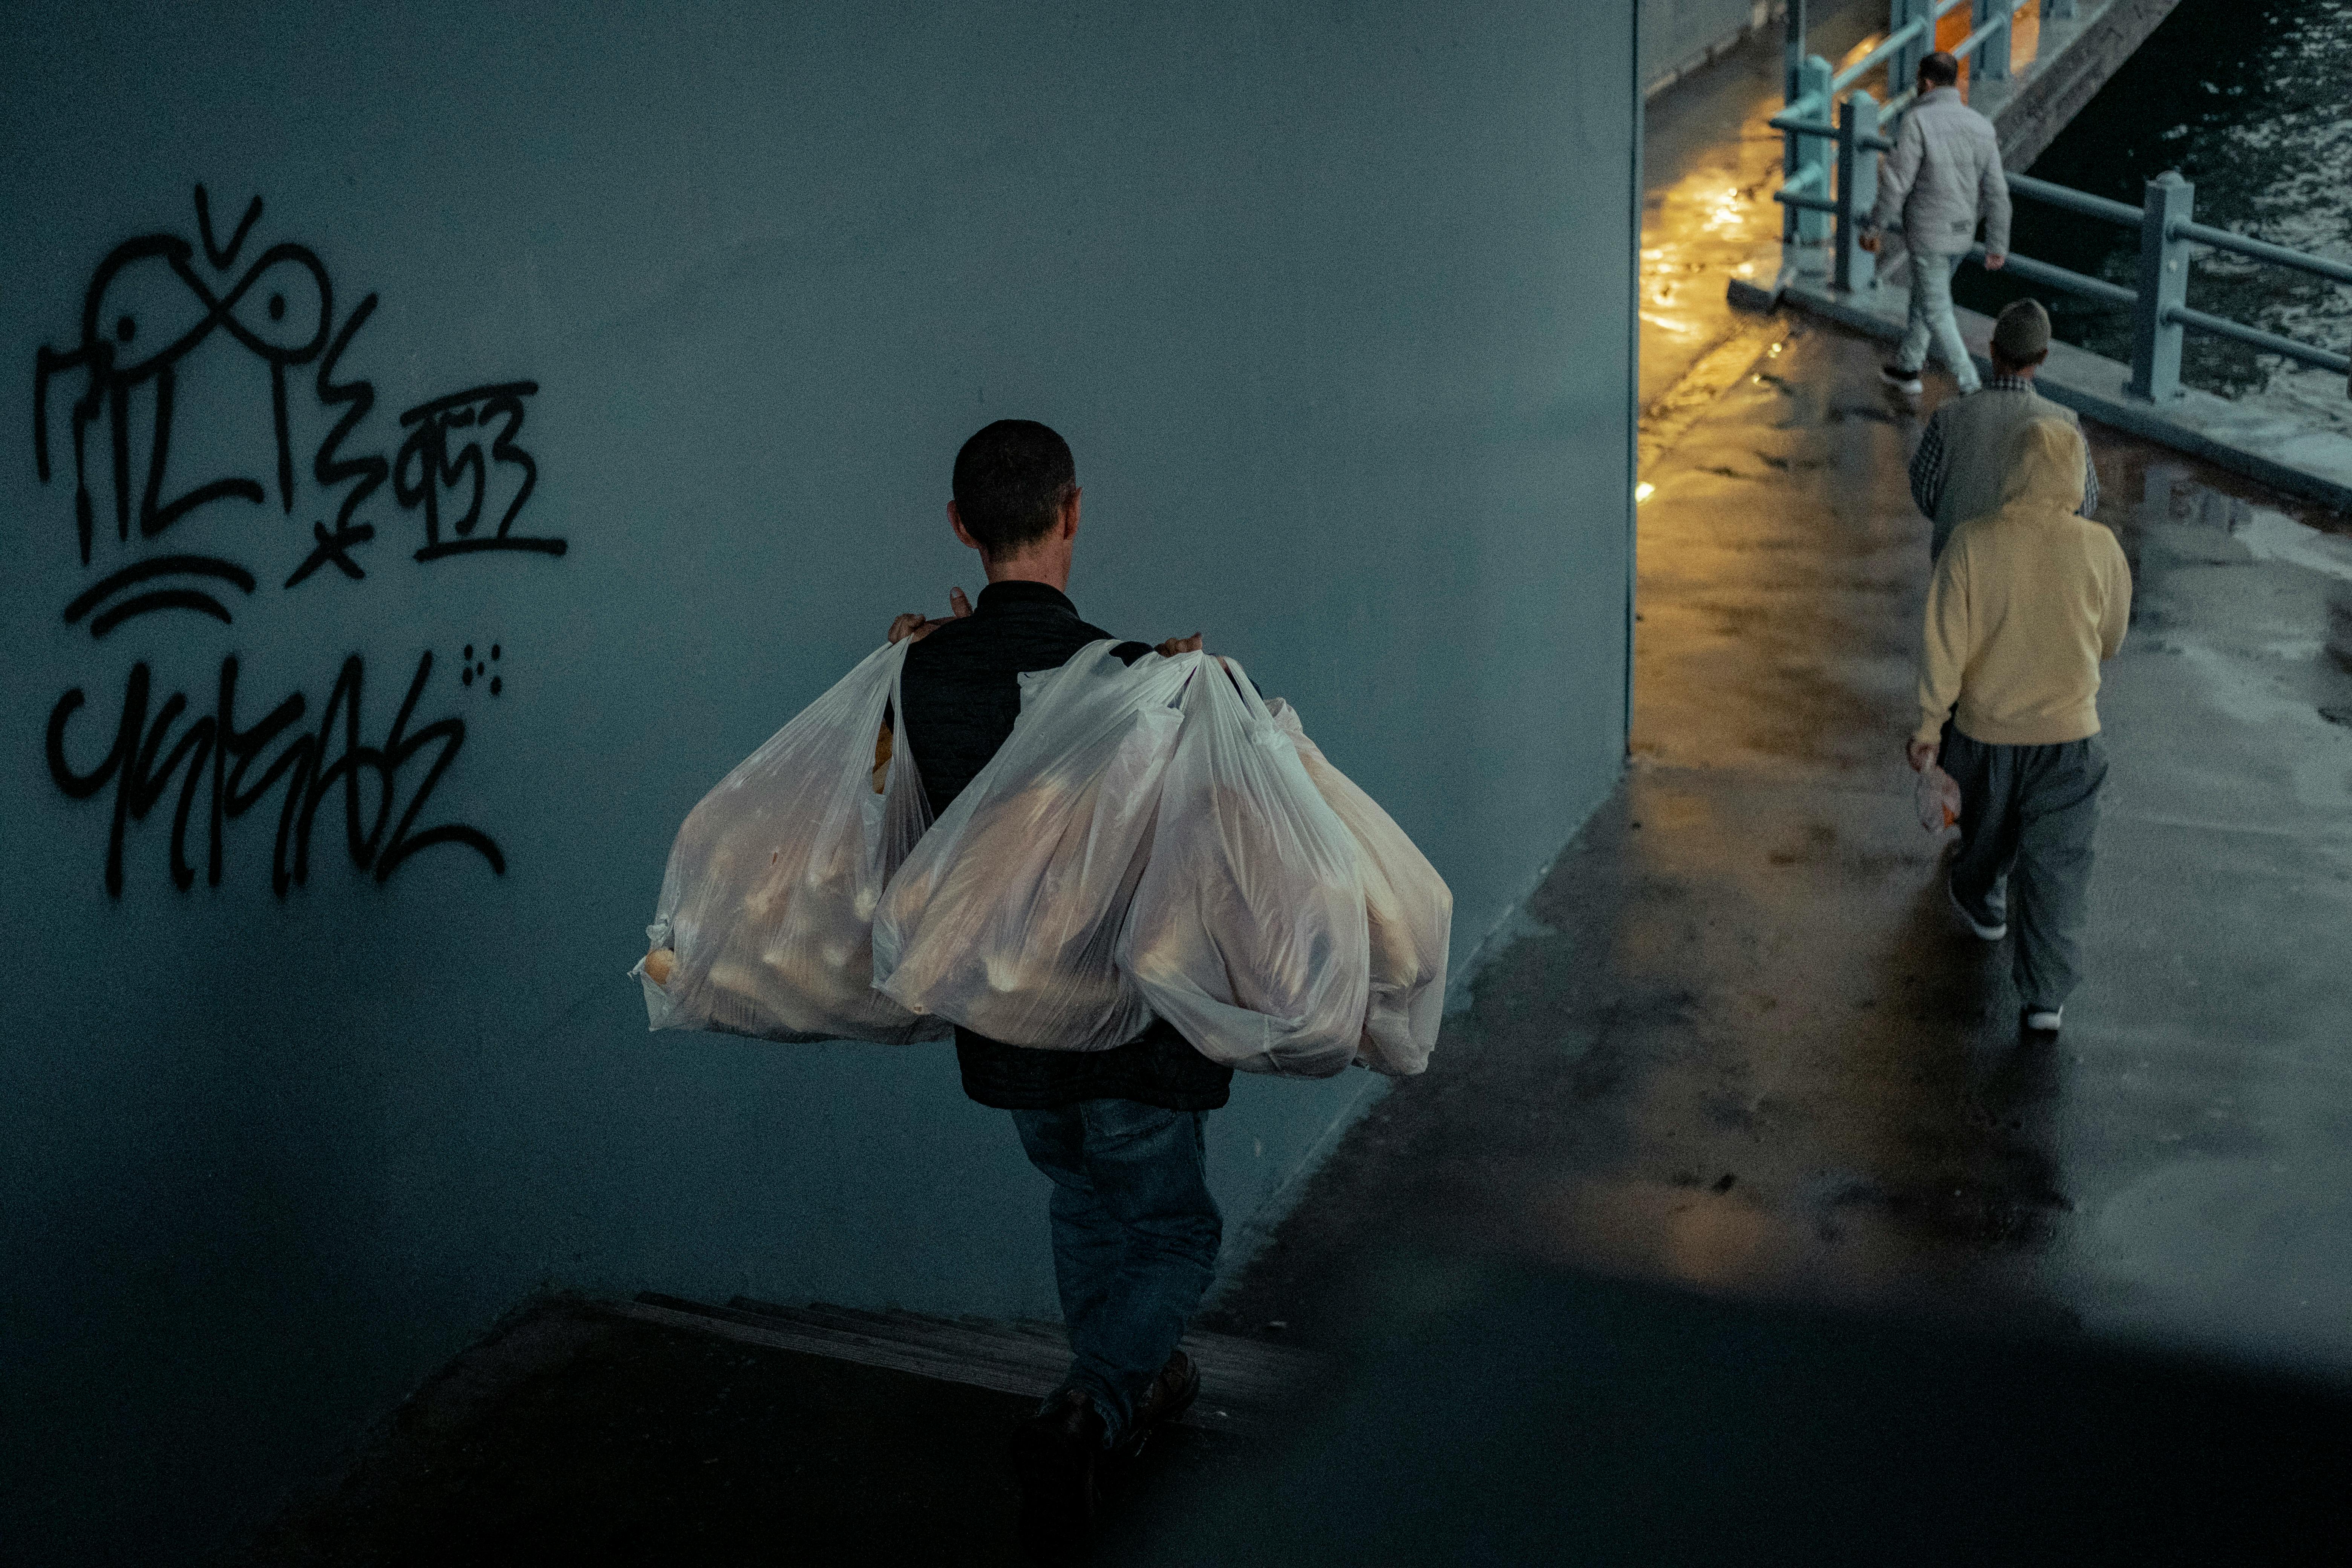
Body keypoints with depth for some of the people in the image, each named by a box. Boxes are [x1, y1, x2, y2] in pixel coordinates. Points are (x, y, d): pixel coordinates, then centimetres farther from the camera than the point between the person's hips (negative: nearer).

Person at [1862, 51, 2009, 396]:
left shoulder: (1918, 122, -20)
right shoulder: (1981, 126, -3)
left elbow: (1897, 181, -19)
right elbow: (1996, 193, -3)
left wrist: (1876, 228, -7)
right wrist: (1998, 246, 4)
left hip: (1927, 235, -6)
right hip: (1962, 234, 6)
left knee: (1937, 313, 3)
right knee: (1924, 298, 25)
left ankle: (1970, 386, 0)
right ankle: (1907, 368, 39)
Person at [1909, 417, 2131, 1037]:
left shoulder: (1970, 544, -16)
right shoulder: (2099, 548, -12)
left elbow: (1943, 643, -12)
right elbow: (2111, 640, 3)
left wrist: (1930, 724, -1)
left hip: (1985, 728, 1)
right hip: (2069, 730, -1)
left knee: (1987, 828, 27)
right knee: (2057, 863, 5)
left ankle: (1981, 903, 54)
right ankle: (2046, 995, 2)